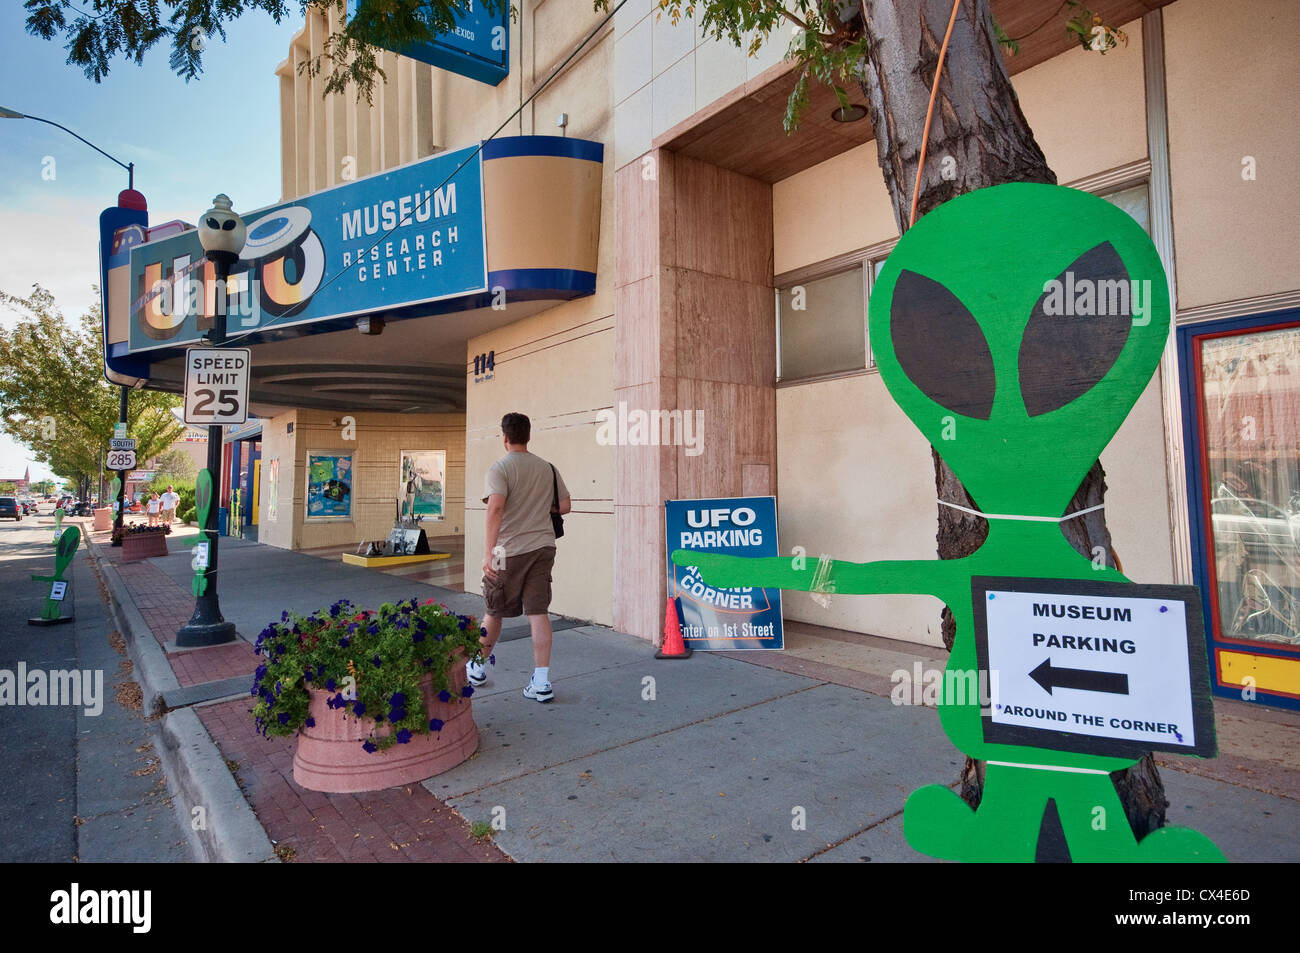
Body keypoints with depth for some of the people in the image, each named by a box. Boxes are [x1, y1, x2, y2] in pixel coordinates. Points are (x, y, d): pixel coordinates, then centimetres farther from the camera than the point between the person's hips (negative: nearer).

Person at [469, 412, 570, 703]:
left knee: (494, 612, 13)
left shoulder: (500, 468, -8)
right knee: (538, 612, 3)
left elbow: (496, 508, -21)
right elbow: (565, 506, 10)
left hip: (510, 550, -3)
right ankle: (541, 682, 0)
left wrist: (488, 553, -22)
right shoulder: (547, 468, 8)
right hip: (543, 547, 4)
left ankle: (477, 667, 33)